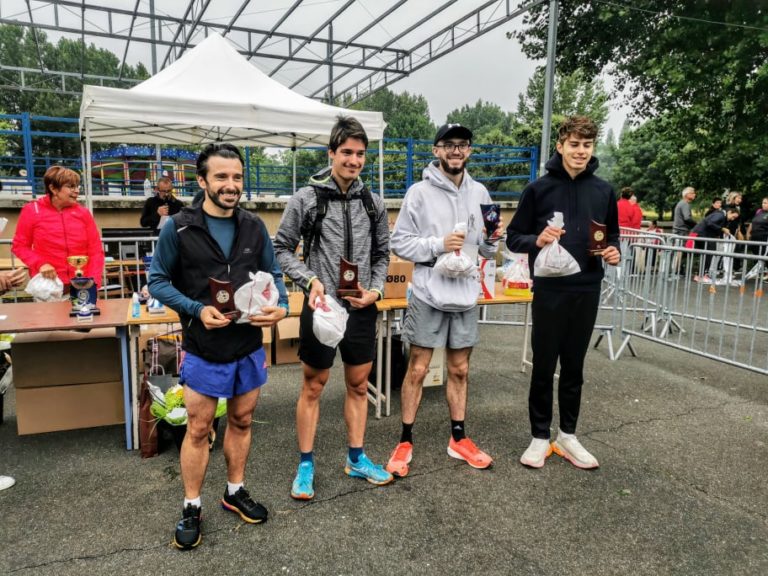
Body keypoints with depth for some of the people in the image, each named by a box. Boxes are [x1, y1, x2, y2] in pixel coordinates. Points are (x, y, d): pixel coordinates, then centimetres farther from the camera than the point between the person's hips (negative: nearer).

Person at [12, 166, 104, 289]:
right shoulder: (32, 211, 0)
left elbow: (96, 251, 2)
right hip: (47, 285, -1)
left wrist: (93, 282, -10)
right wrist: (40, 264, -13)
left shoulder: (83, 213, 4)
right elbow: (20, 246, 5)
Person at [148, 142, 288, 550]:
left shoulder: (254, 227, -1)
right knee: (198, 430, 8)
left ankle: (235, 492, 37)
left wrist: (281, 307, -14)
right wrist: (197, 309, -21)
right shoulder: (178, 228, -11)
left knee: (241, 421, 17)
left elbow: (273, 276, 6)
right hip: (204, 351, -3)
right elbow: (158, 280, -6)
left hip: (249, 348, 4)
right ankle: (191, 507, 27)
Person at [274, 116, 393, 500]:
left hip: (362, 309, 4)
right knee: (313, 387, 8)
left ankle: (356, 459, 31)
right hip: (321, 306, -4)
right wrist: (310, 280, -16)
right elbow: (282, 248, -2)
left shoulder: (373, 202, 5)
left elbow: (382, 253, 12)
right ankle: (305, 465, 23)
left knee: (358, 385, 14)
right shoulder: (306, 198, -6)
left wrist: (376, 289, -4)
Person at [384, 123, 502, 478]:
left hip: (465, 295, 4)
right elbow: (399, 243, -8)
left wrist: (492, 240, -9)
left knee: (460, 370, 14)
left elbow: (485, 251, 13)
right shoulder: (420, 192, -6)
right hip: (428, 295, -4)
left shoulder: (479, 193, 8)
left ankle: (458, 439, 29)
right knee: (417, 369, 4)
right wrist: (438, 245, -19)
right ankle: (405, 442, 18)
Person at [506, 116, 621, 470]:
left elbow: (612, 235, 17)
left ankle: (568, 436, 27)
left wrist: (614, 252, -4)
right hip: (549, 291, -3)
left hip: (587, 291, 3)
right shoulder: (539, 188, -3)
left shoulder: (603, 191, 6)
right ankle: (540, 437, 21)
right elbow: (513, 238, -1)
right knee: (544, 366, 6)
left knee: (574, 367, 13)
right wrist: (536, 240, -22)